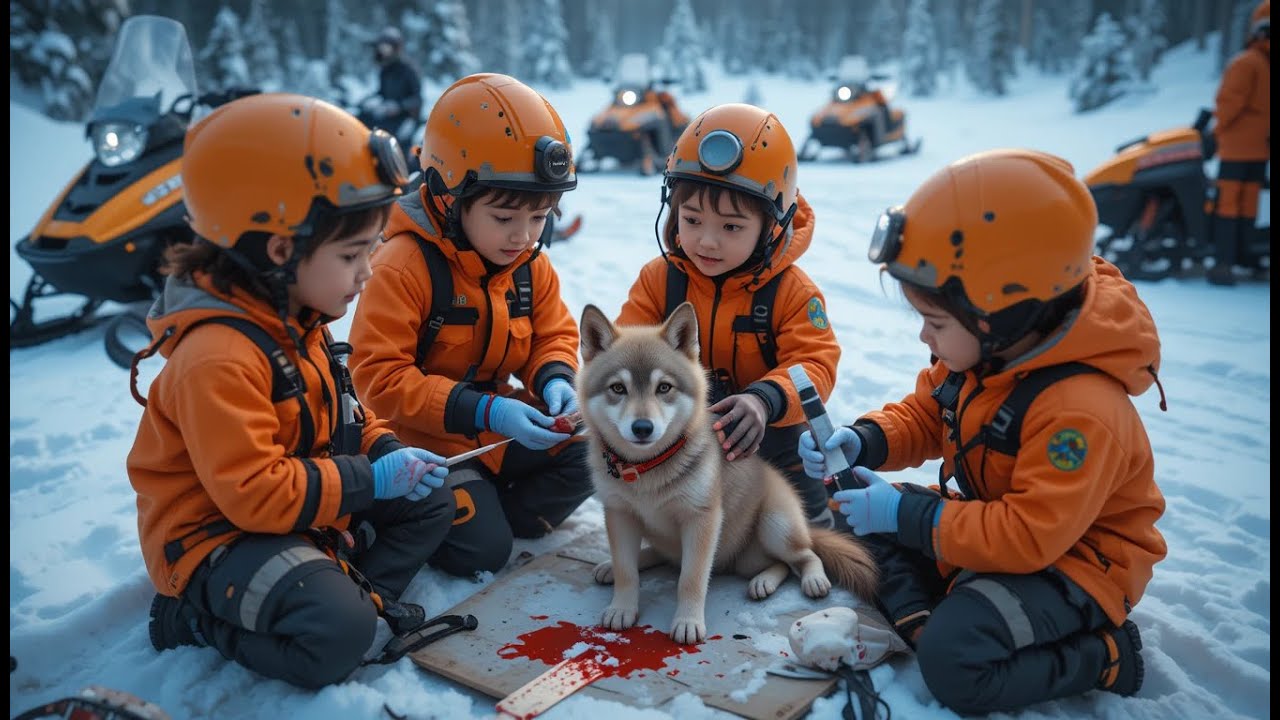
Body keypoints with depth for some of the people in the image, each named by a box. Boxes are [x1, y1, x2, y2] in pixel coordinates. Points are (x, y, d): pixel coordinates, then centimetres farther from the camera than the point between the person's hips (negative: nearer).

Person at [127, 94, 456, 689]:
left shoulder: (297, 323, 4)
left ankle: (354, 591, -3)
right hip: (216, 536, -9)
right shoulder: (217, 359, -28)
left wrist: (385, 450, -5)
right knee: (338, 637, -30)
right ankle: (200, 620, -6)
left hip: (297, 511, 9)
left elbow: (336, 416, 15)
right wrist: (370, 480, -25)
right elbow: (254, 493, -31)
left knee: (431, 502, 9)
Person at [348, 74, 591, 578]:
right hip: (428, 441, -6)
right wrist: (482, 411, -33)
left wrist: (554, 380, -17)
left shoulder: (531, 266, -2)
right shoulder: (404, 266, -23)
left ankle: (504, 516, 4)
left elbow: (554, 334, 9)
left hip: (502, 427, 6)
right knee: (481, 551, -15)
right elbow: (378, 376, -25)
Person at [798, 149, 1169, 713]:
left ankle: (1100, 656, -5)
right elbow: (923, 416, 6)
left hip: (1074, 558, -9)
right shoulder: (979, 352, -9)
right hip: (994, 521, 9)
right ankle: (918, 619, -7)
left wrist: (908, 515, -28)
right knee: (876, 517, 6)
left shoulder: (1080, 410, -34)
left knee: (955, 665, -27)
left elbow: (1027, 537, -34)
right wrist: (862, 441, -15)